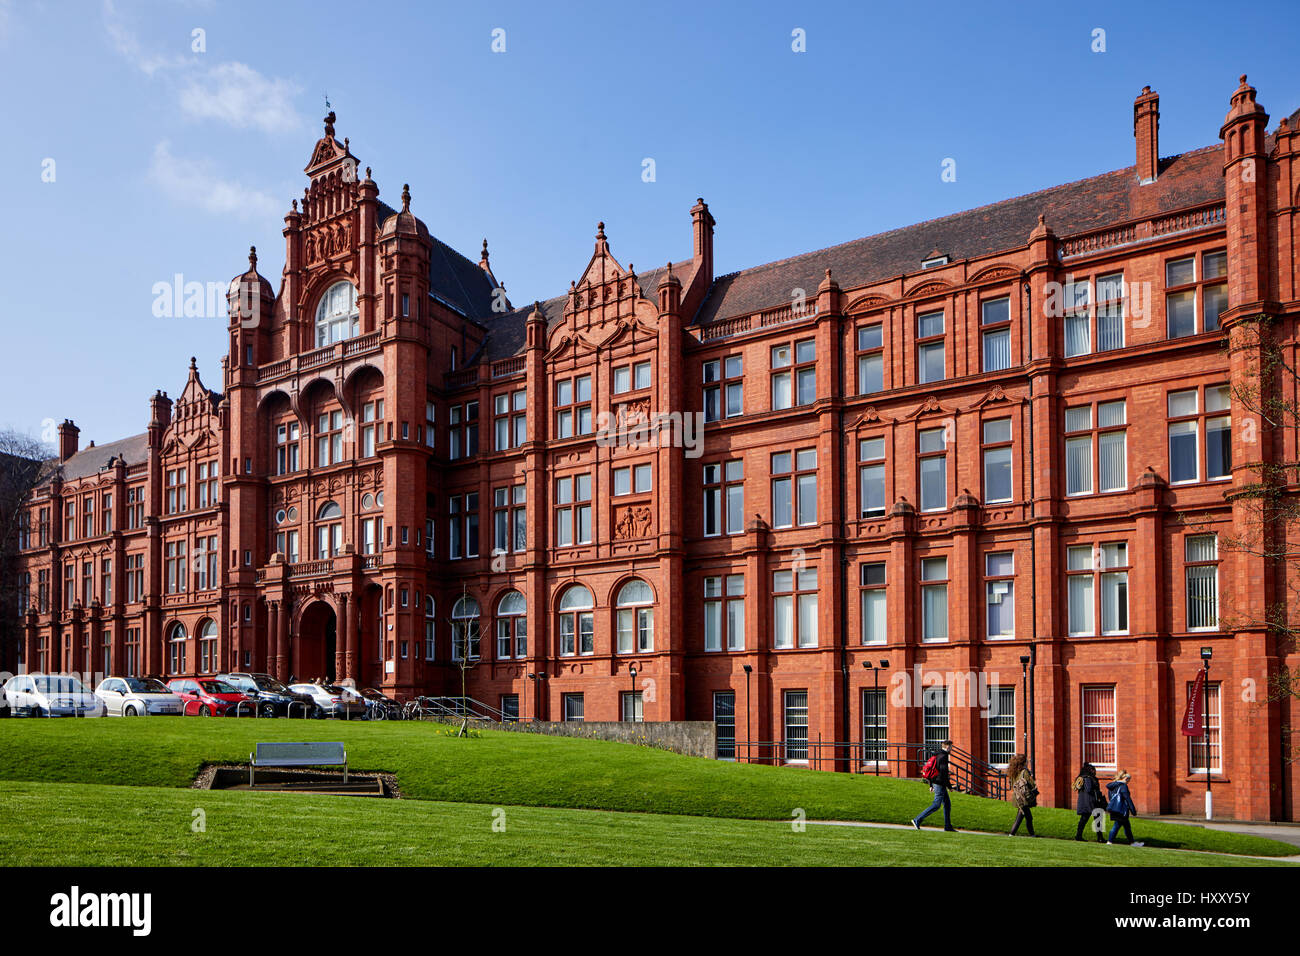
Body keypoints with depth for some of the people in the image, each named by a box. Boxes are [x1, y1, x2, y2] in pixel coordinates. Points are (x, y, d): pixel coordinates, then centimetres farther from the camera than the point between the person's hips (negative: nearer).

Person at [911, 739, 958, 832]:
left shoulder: (937, 755, 14)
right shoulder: (943, 757, -16)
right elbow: (943, 773, -21)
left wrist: (931, 785, 20)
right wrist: (949, 786, -13)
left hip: (935, 782, 10)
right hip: (940, 784, -10)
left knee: (947, 804, 13)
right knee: (936, 805, -8)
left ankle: (948, 827, 15)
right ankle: (917, 820, -9)